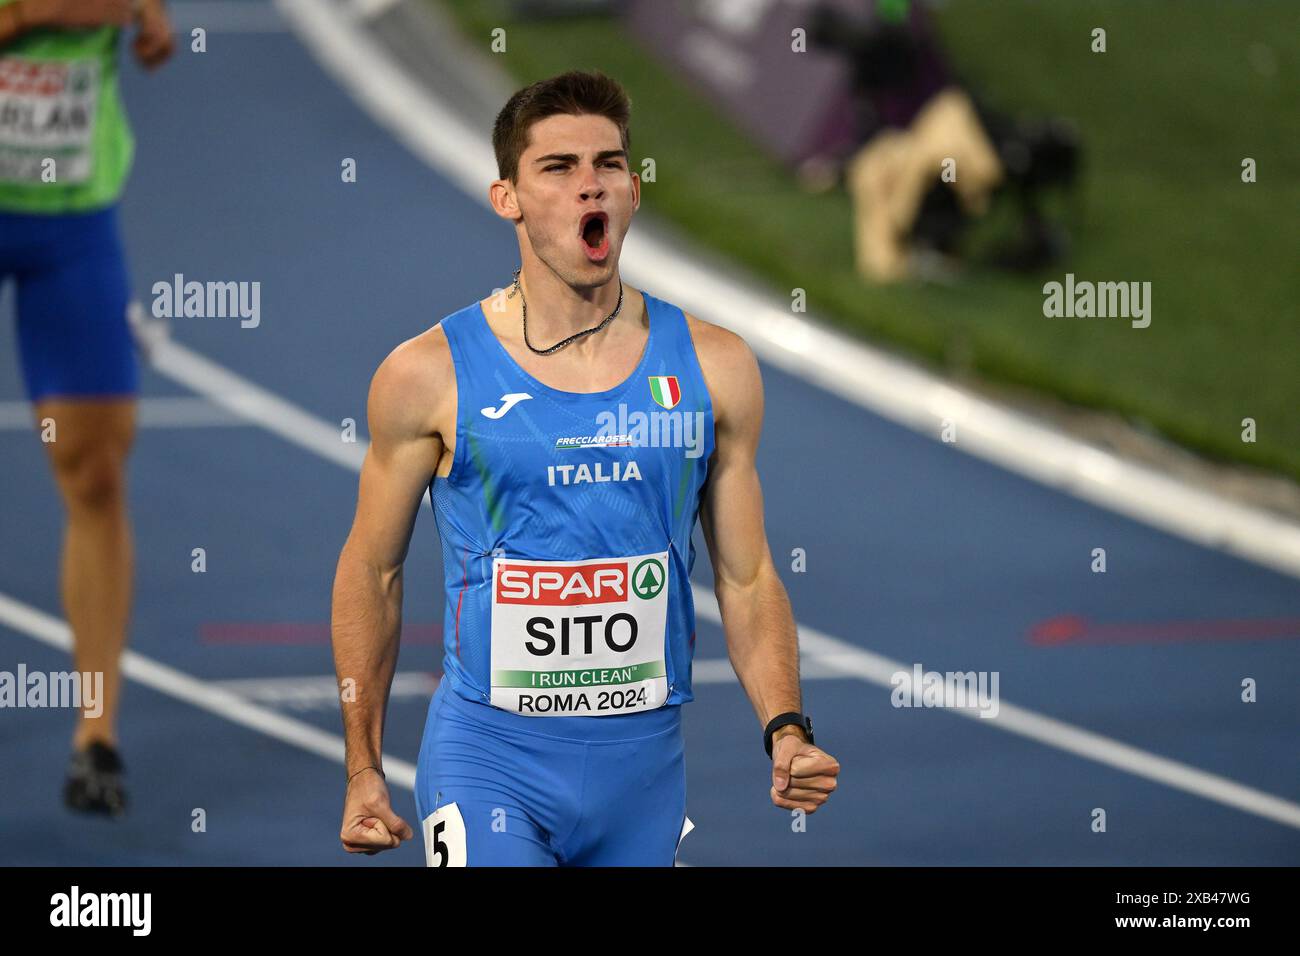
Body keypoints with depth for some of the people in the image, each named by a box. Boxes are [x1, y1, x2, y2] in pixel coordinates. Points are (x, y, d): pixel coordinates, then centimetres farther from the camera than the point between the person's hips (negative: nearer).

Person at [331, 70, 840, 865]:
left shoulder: (714, 367, 3)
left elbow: (747, 580, 7)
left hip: (643, 762, 3)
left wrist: (786, 732, -8)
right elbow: (372, 573, 5)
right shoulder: (430, 375, -4)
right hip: (488, 760, -3)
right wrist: (364, 771, 4)